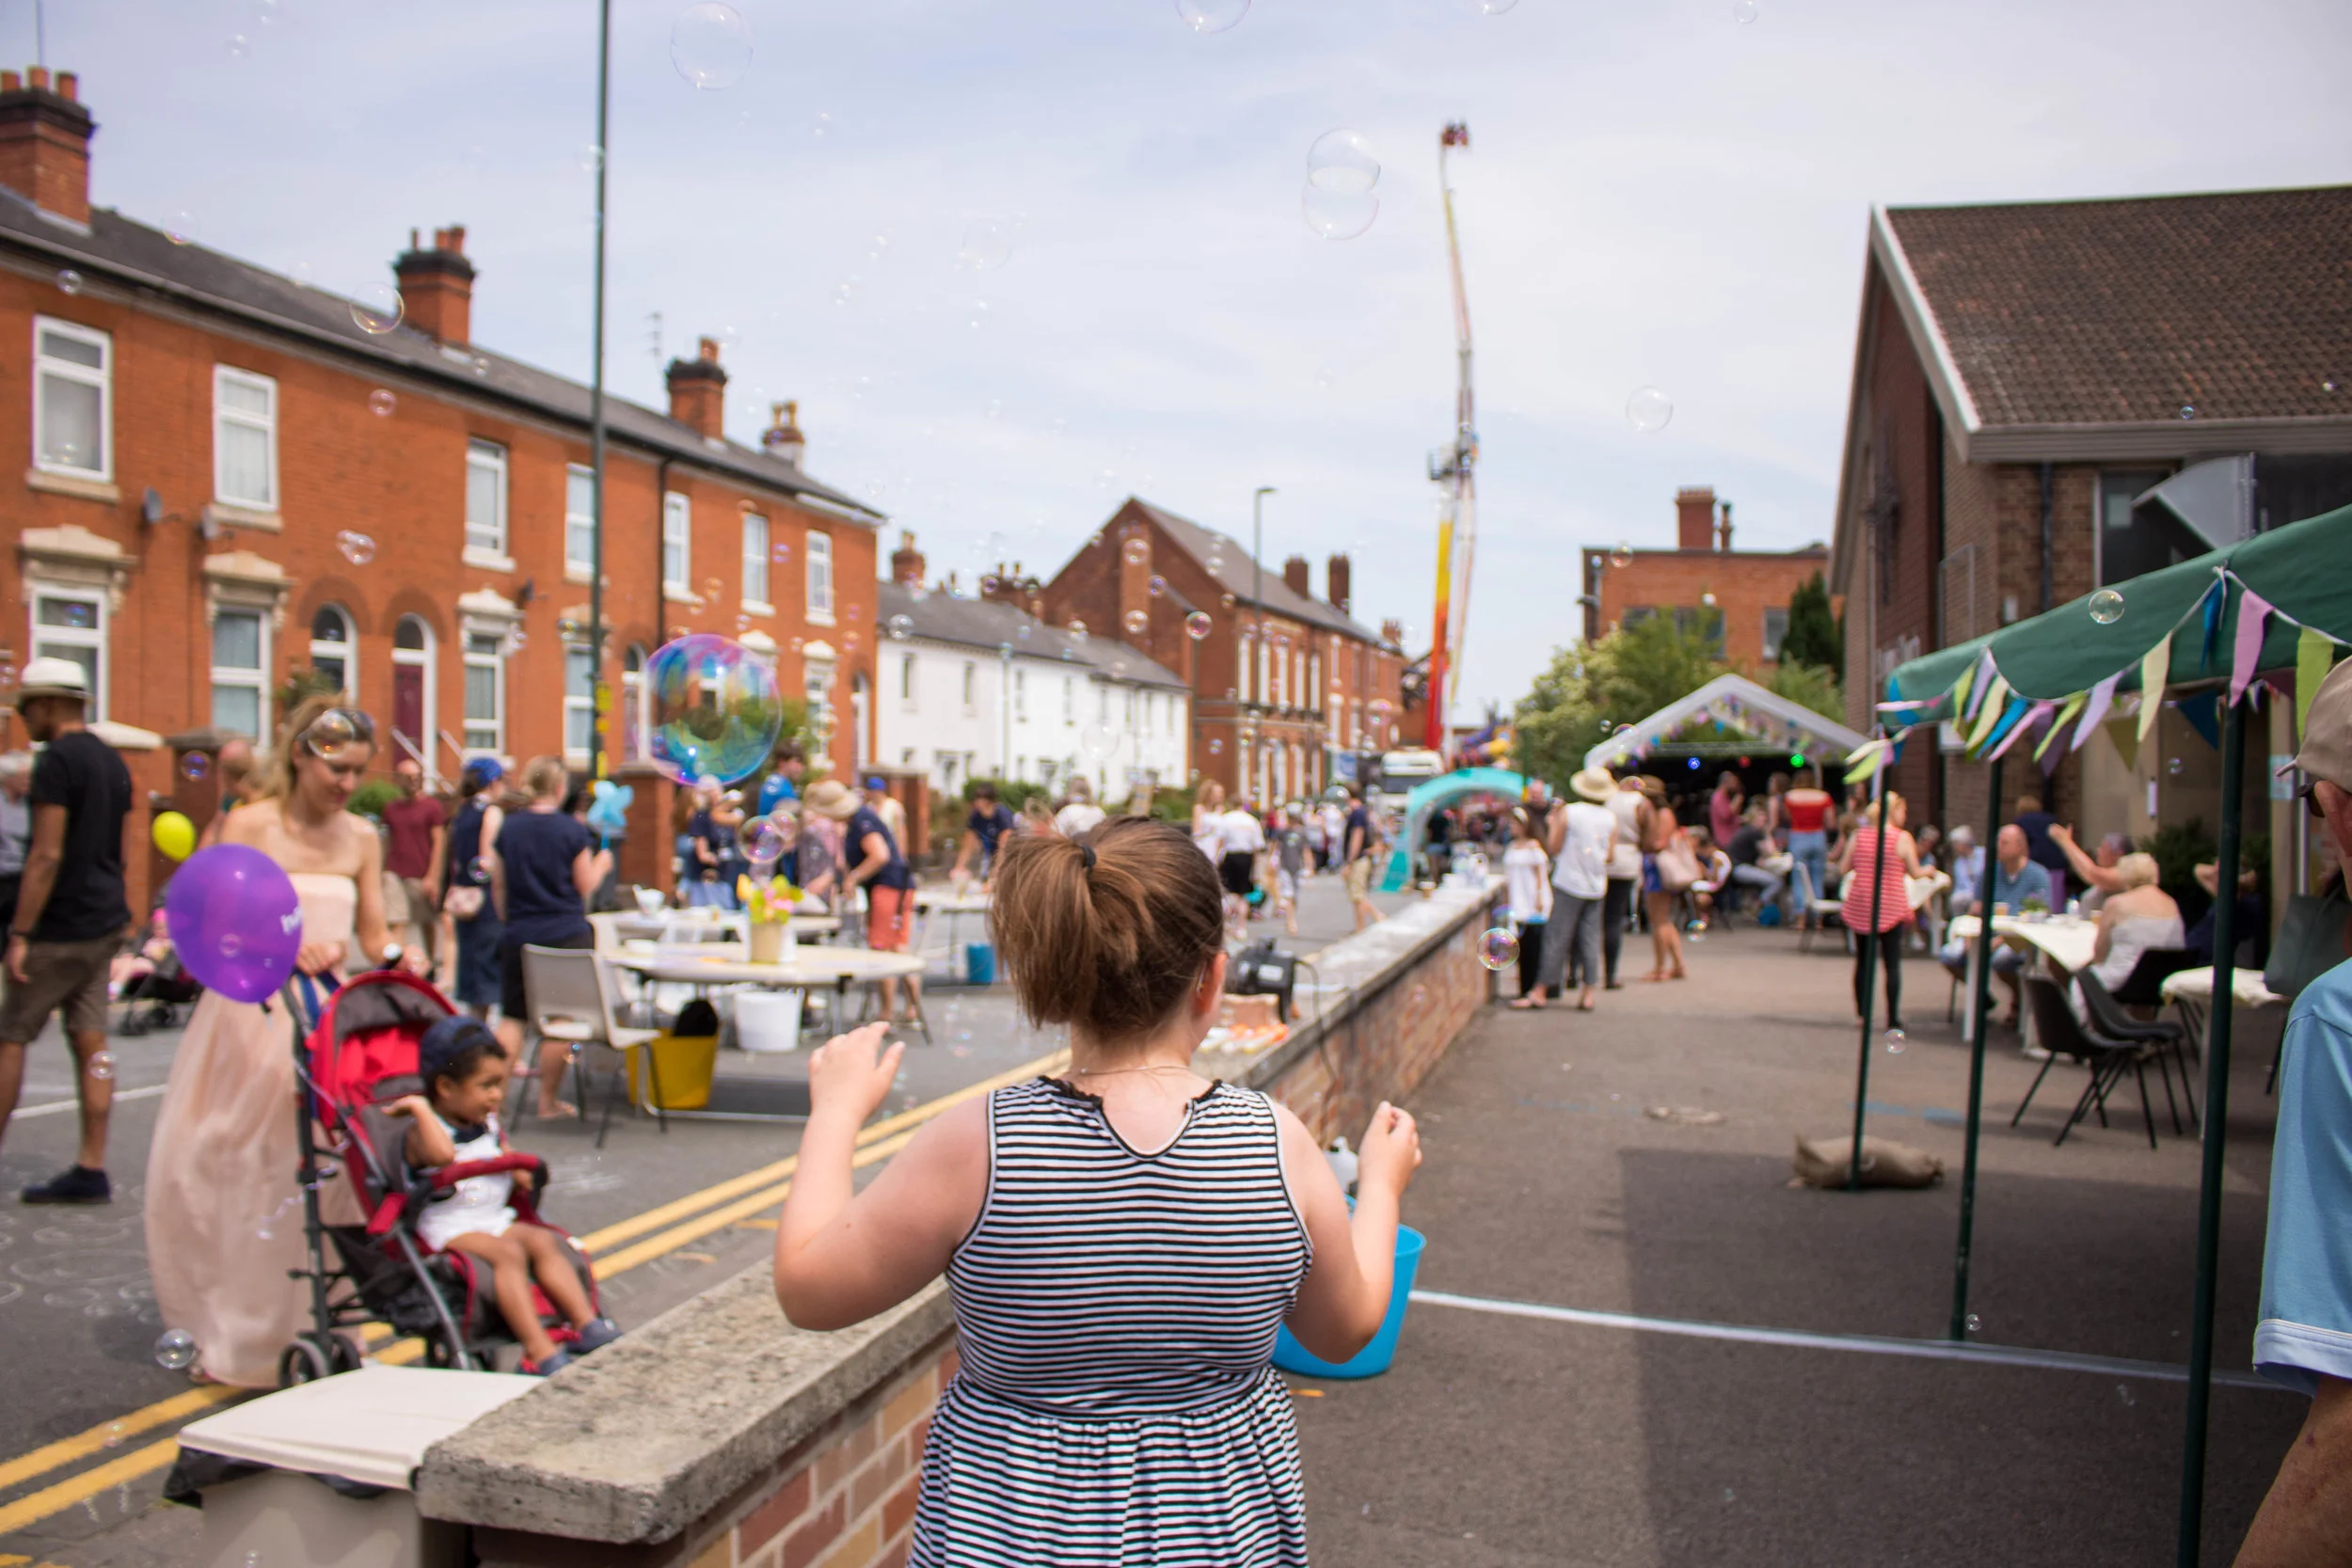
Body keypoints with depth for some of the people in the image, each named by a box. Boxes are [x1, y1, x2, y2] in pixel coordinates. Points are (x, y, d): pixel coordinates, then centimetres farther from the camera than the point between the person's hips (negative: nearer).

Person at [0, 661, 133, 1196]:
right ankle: (91, 1170, 8)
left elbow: (46, 855, -19)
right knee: (90, 1042, 7)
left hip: (61, 929, -8)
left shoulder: (57, 760, -14)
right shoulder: (112, 761, 14)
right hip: (105, 923, 8)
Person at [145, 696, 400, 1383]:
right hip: (251, 1014, -3)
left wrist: (399, 962, -10)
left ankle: (310, 1329, 14)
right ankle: (233, 1333, 15)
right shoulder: (251, 824, -4)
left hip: (328, 1016, 3)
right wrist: (285, 948, -30)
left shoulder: (362, 837, 8)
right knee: (232, 1172, 2)